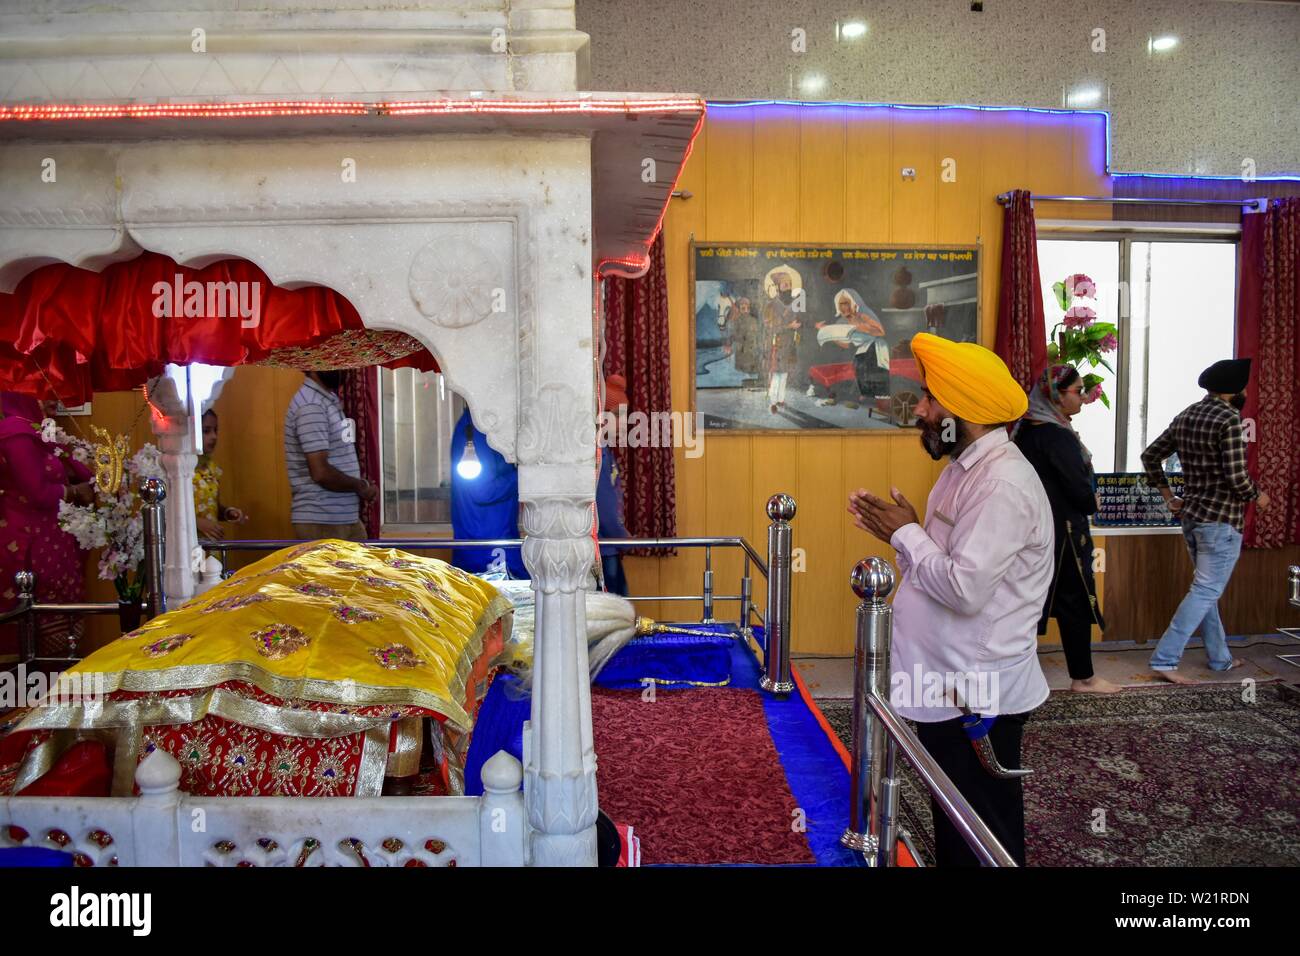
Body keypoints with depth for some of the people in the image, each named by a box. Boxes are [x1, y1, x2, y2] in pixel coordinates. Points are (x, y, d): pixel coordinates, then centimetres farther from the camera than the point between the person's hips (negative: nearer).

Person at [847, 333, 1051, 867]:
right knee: (954, 831, 23)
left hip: (974, 699, -10)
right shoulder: (966, 467, 11)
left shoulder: (1002, 484, -22)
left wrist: (906, 534, -16)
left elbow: (964, 589, -28)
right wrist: (896, 531, 2)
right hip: (949, 688, 10)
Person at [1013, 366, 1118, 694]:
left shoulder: (1027, 430, 7)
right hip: (1062, 533, -8)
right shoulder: (1057, 436, -20)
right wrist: (1092, 504, 3)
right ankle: (1083, 678, 19)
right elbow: (1080, 488, -19)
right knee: (1075, 603, 7)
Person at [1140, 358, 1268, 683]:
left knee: (1206, 588, 17)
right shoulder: (1229, 419, -16)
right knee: (1206, 592, -3)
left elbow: (1150, 456, 11)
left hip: (1191, 515, 8)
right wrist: (1257, 496, -2)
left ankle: (1219, 657, 28)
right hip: (1221, 519, -8)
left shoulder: (1184, 416, 7)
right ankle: (1164, 660, -7)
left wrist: (1169, 497, 16)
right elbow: (1236, 476, -21)